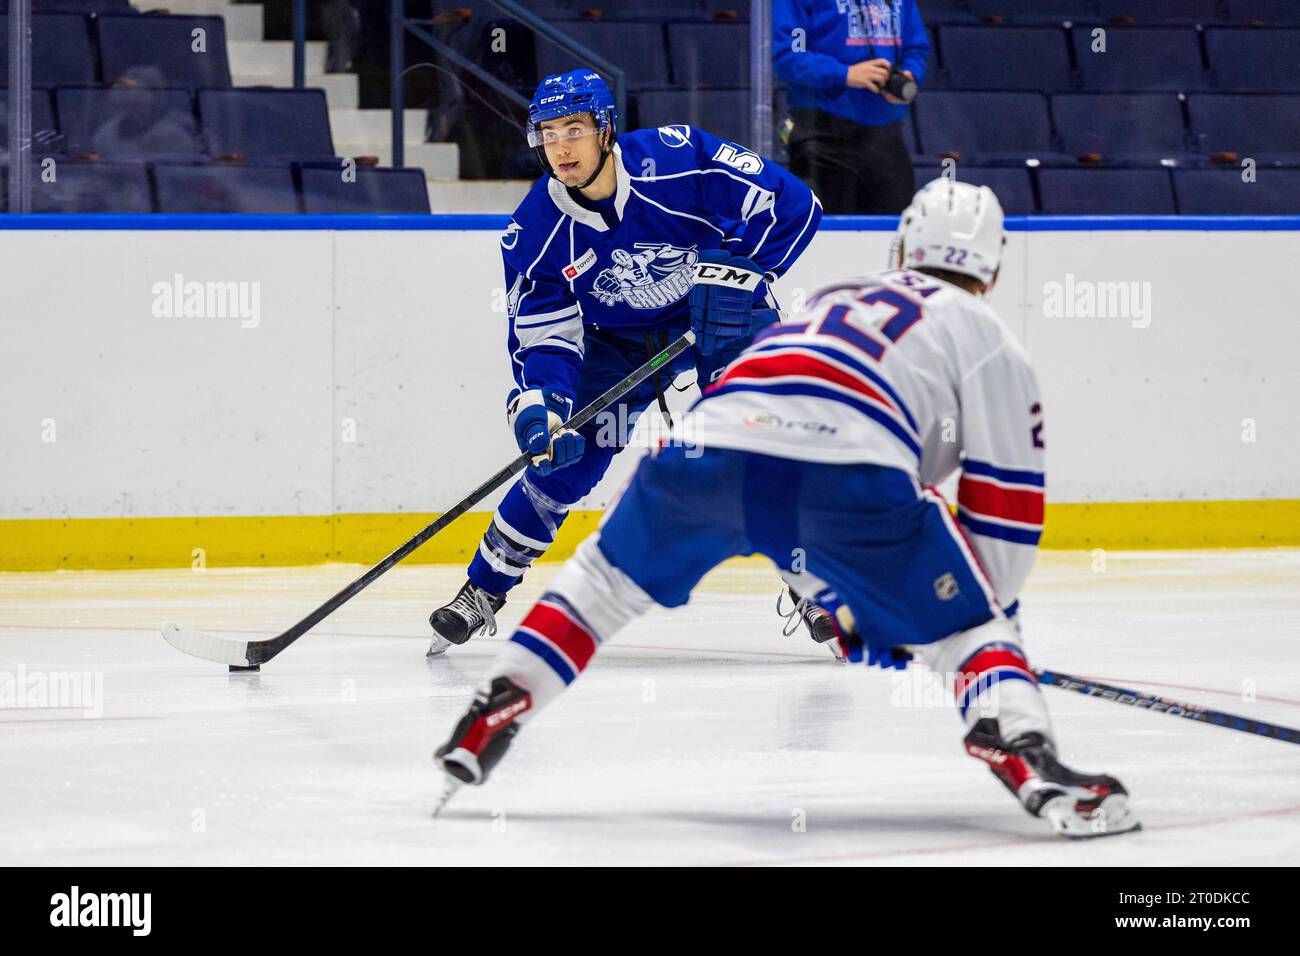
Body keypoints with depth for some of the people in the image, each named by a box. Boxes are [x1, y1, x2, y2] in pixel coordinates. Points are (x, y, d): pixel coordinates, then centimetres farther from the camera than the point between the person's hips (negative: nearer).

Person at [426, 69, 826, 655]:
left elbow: (793, 204, -22)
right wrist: (539, 409, -32)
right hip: (614, 339, 2)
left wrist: (739, 270, -30)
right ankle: (484, 590, 11)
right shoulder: (535, 234, -18)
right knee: (564, 459, -8)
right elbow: (543, 340, -14)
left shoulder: (681, 162, -29)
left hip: (721, 318, -2)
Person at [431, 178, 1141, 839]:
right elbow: (1006, 506, 17)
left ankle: (488, 719, 20)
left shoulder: (832, 300, 42)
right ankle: (1032, 765, -20)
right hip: (844, 467, -4)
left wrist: (850, 608, 53)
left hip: (707, 442, 5)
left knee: (607, 577, 29)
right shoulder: (984, 336, 24)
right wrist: (982, 603, 32)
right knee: (968, 630, 5)